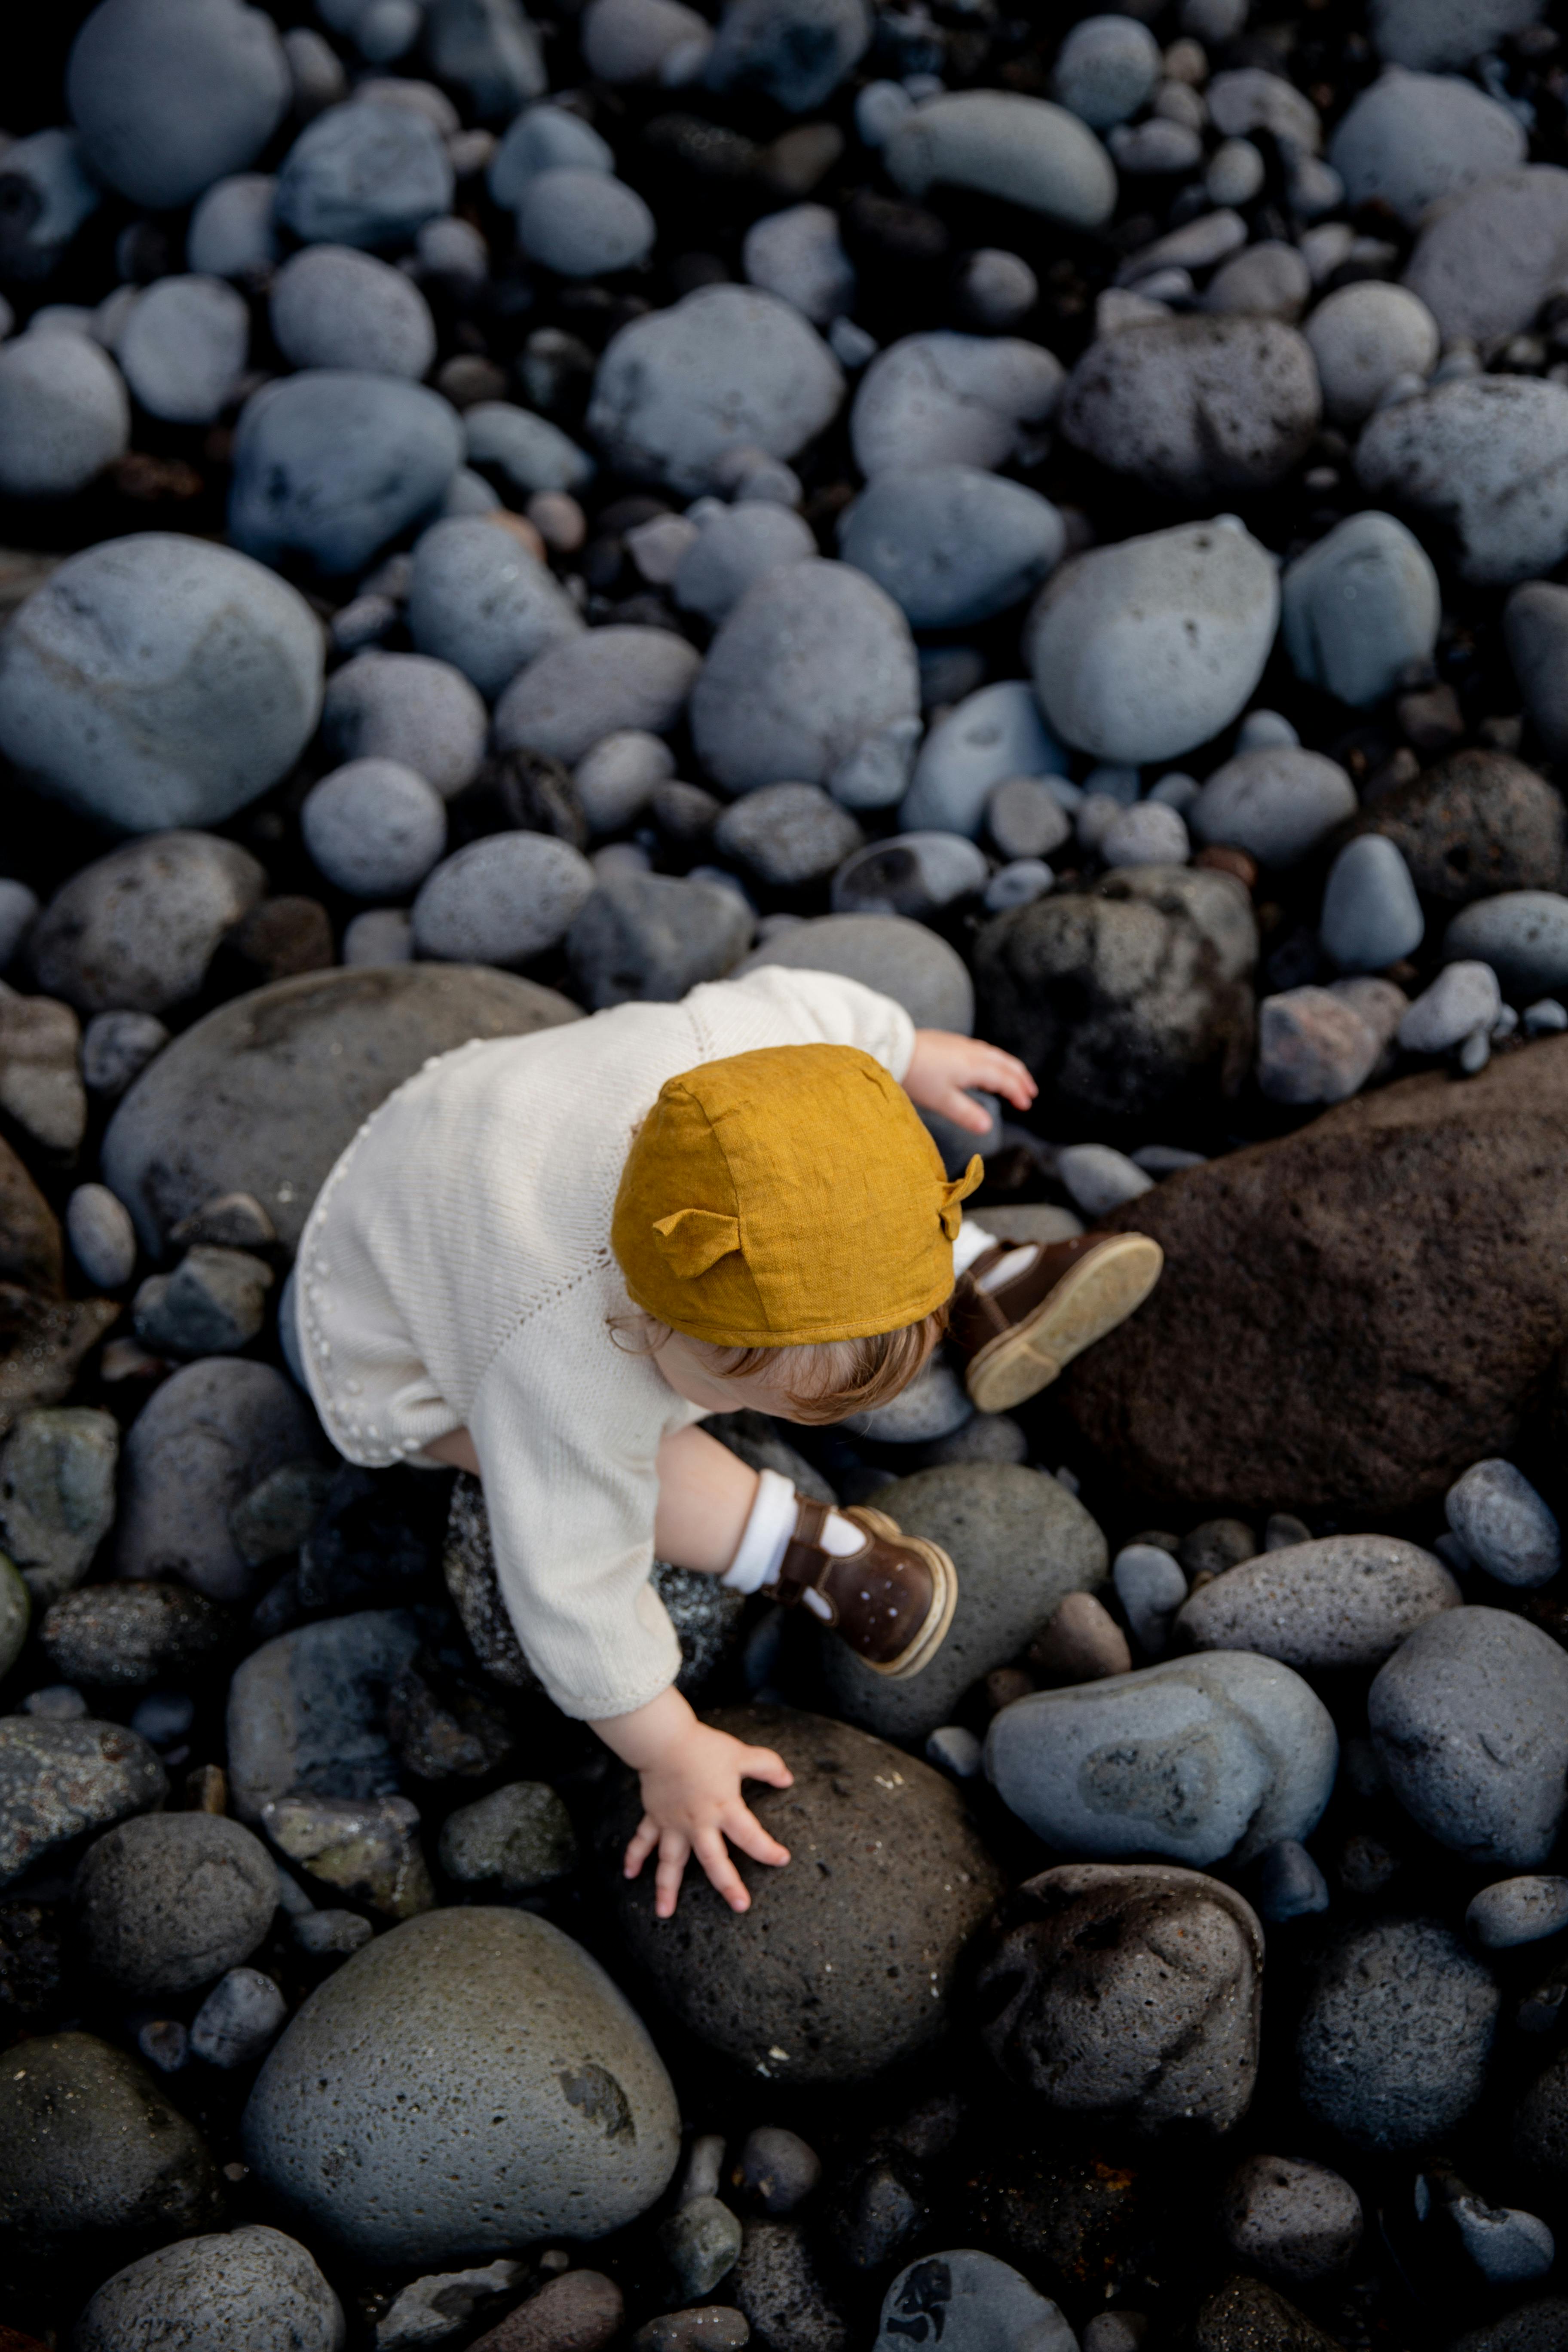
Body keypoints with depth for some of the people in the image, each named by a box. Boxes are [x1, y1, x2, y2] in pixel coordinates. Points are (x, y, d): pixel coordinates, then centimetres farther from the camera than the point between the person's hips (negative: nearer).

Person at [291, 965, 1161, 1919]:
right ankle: (797, 1544, -13)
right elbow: (573, 1591, -34)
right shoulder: (575, 1390, -46)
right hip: (426, 1350, -6)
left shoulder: (746, 1063, -36)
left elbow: (805, 1004, -12)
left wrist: (906, 1055, 6)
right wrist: (670, 1753, -24)